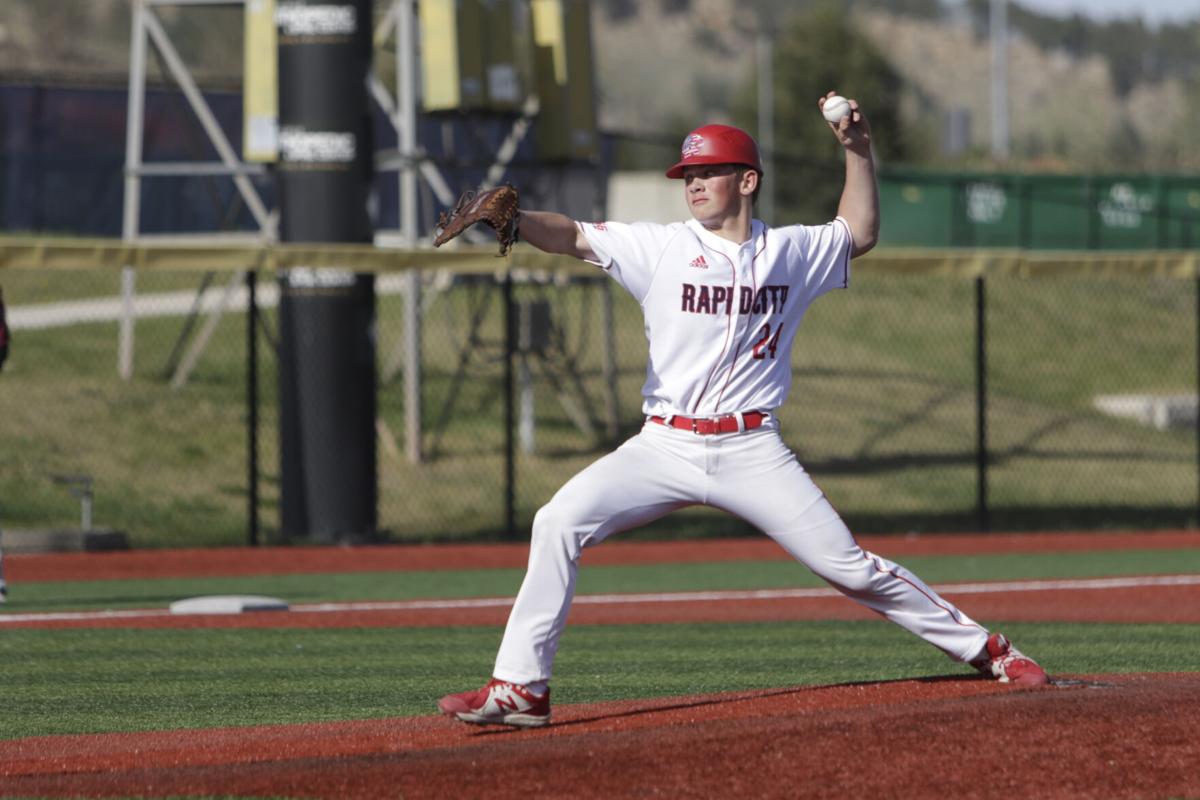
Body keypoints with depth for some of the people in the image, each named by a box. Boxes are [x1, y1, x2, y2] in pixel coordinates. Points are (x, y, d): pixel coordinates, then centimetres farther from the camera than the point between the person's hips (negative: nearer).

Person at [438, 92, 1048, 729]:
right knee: (559, 522, -19)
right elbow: (573, 237, -11)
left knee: (849, 567, -3)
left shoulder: (791, 252, 8)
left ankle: (981, 648, 14)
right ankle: (521, 688, -16)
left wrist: (857, 150, 14)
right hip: (665, 447, 0)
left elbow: (859, 233, 26)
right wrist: (512, 219, -31)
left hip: (752, 454, 0)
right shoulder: (662, 247, 1)